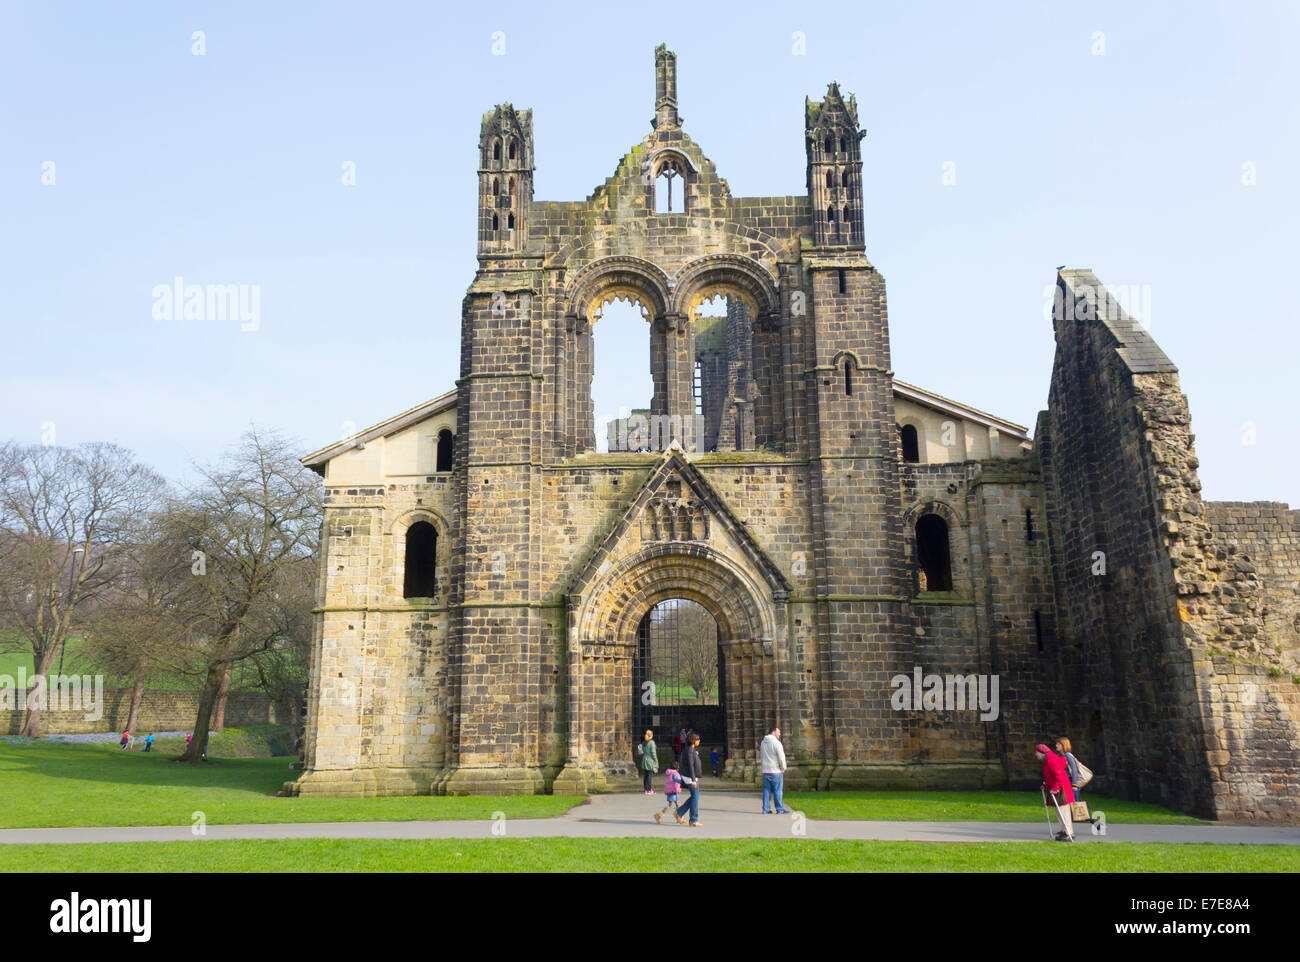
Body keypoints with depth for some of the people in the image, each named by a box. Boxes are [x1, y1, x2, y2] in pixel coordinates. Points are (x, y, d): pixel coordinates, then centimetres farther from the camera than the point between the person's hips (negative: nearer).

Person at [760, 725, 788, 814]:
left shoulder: (763, 742, 12)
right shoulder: (776, 742, -11)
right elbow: (781, 757, -13)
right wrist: (783, 768, 0)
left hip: (765, 770, 6)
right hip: (776, 770, -6)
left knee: (767, 790, 8)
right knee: (777, 790, 0)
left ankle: (766, 809, 8)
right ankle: (780, 809, 4)